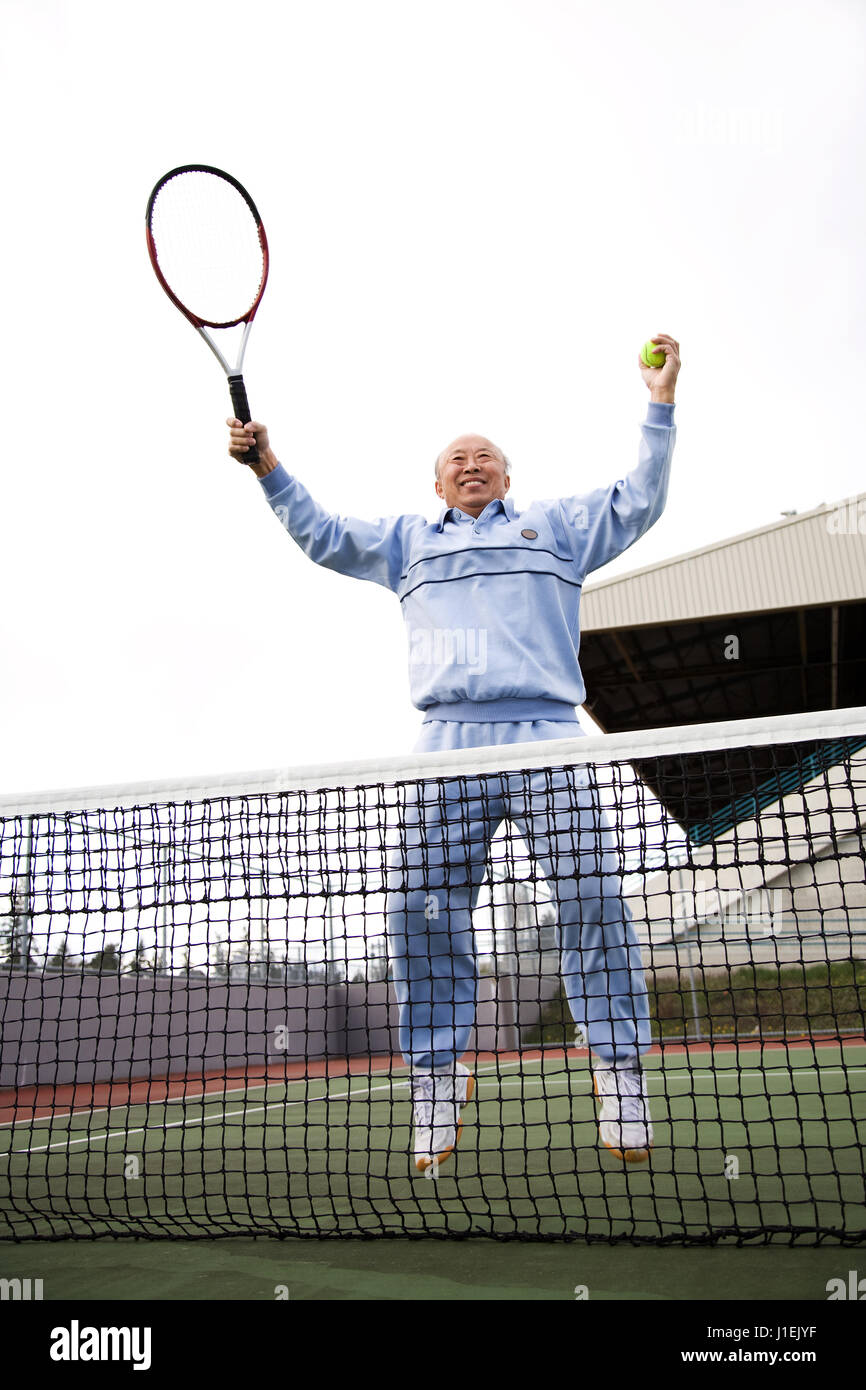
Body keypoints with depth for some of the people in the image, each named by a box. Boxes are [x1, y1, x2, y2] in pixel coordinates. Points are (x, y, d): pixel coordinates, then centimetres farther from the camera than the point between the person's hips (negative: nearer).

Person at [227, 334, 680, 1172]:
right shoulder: (408, 541, 29)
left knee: (591, 898, -12)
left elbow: (639, 502, 20)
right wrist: (269, 467, 19)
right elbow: (323, 537, 29)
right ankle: (438, 1078, 0)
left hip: (546, 737, -1)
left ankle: (619, 1069, -3)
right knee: (423, 908, -9)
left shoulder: (557, 524, 25)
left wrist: (660, 403, 13)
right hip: (447, 745, 2)